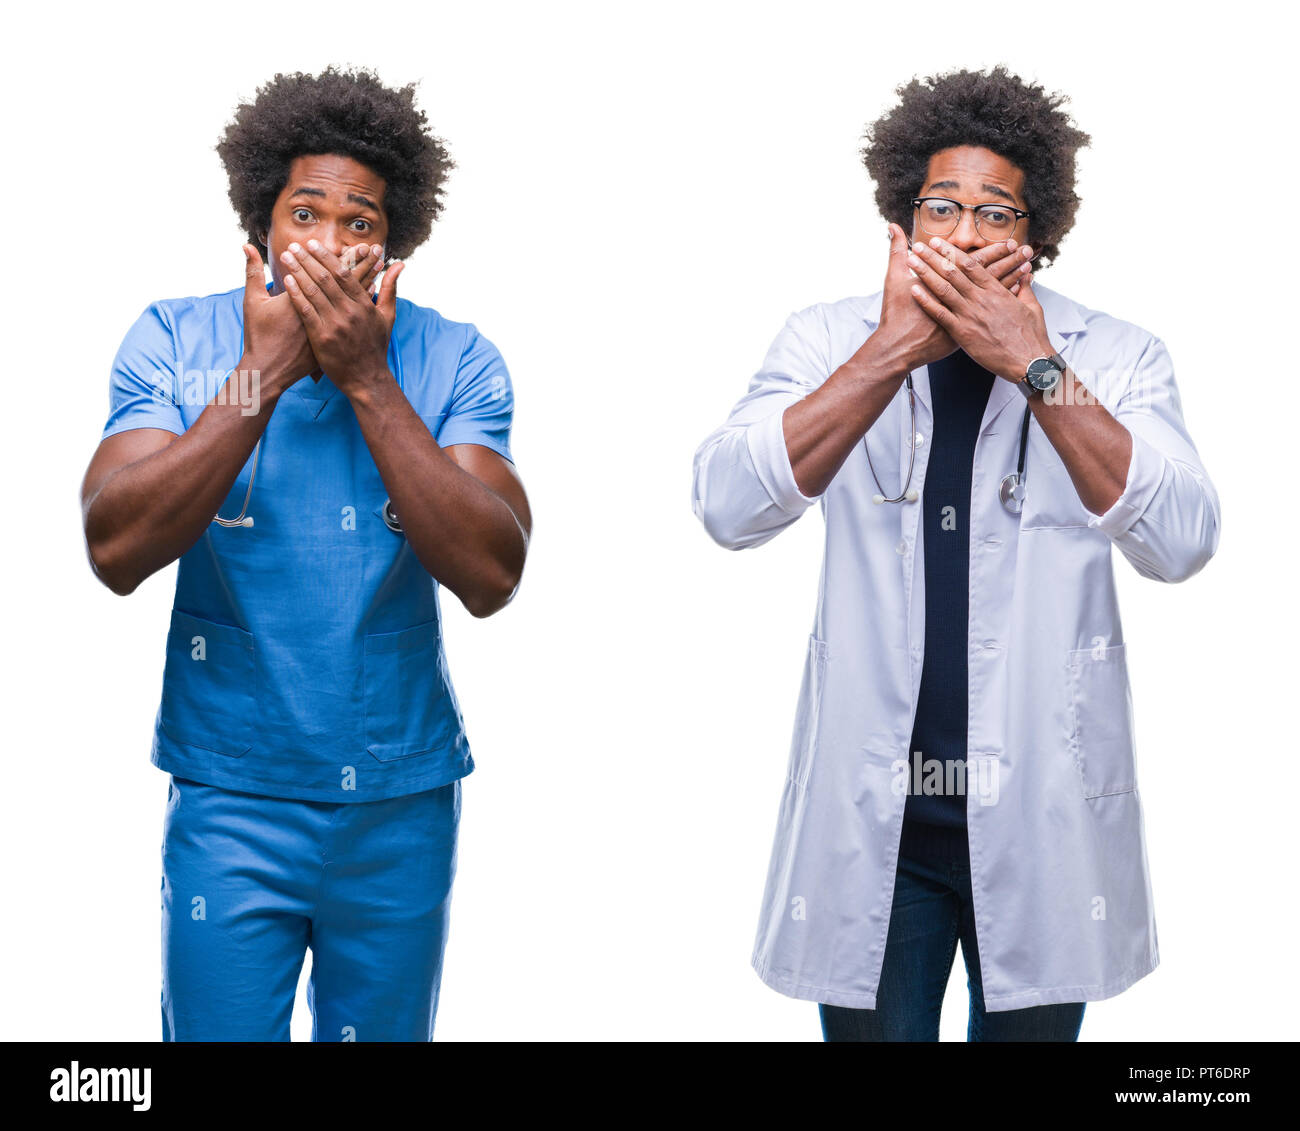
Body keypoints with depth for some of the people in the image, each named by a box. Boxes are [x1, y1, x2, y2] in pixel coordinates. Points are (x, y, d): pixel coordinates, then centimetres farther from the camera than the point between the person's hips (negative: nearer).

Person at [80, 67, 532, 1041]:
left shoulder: (454, 363, -8)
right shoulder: (175, 341, -7)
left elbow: (491, 578, -20)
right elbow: (116, 551, -19)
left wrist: (368, 380, -23)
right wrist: (265, 372, -22)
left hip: (403, 799, 1)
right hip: (229, 800, -1)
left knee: (383, 1033, 18)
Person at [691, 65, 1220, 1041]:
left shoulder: (1116, 358, -1)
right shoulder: (831, 343, 0)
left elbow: (1181, 543, -17)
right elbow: (729, 508, -16)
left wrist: (1034, 366, -22)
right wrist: (896, 348, -20)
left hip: (1042, 815, 1)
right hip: (871, 814, 0)